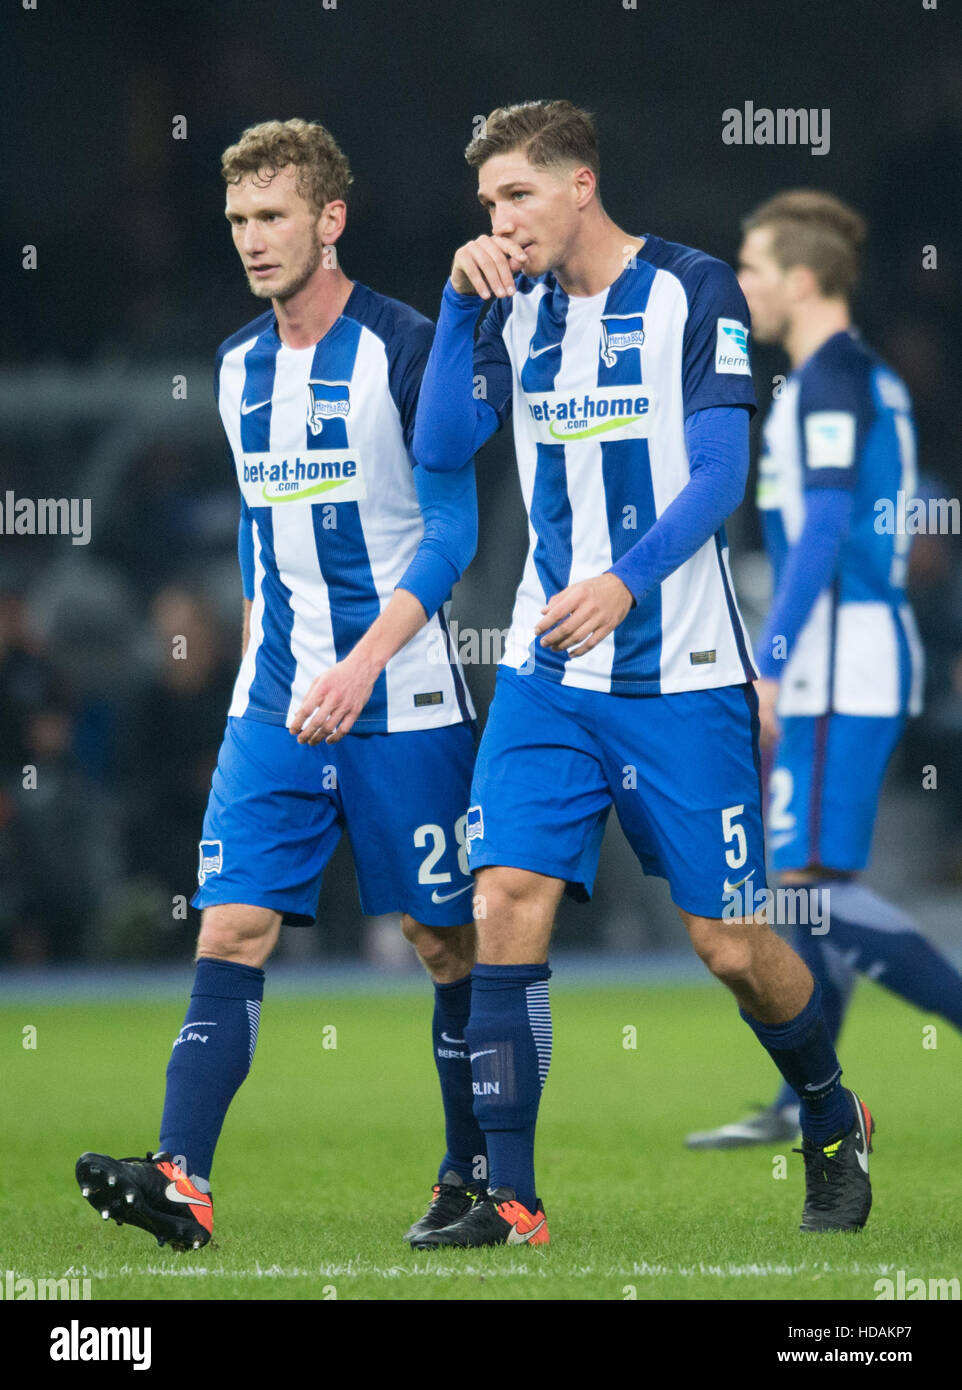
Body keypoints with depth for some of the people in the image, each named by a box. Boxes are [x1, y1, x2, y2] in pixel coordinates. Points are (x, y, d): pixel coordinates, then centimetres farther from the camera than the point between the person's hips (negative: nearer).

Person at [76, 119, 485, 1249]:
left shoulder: (403, 350, -9)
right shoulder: (239, 366, 11)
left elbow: (450, 531, -13)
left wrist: (362, 666, -23)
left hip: (402, 704, -5)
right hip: (273, 706, 5)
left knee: (447, 943, 4)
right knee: (232, 926, -8)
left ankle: (476, 1177, 17)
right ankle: (182, 1179, -16)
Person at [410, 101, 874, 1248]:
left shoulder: (693, 292, -6)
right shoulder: (513, 306, 10)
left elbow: (717, 475, -12)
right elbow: (441, 446, 1)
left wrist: (627, 581, -27)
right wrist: (461, 301, -8)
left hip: (680, 672, -4)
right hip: (547, 672, 4)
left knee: (731, 944, -1)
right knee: (505, 903, -11)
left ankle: (835, 1126, 27)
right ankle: (509, 1201, -8)